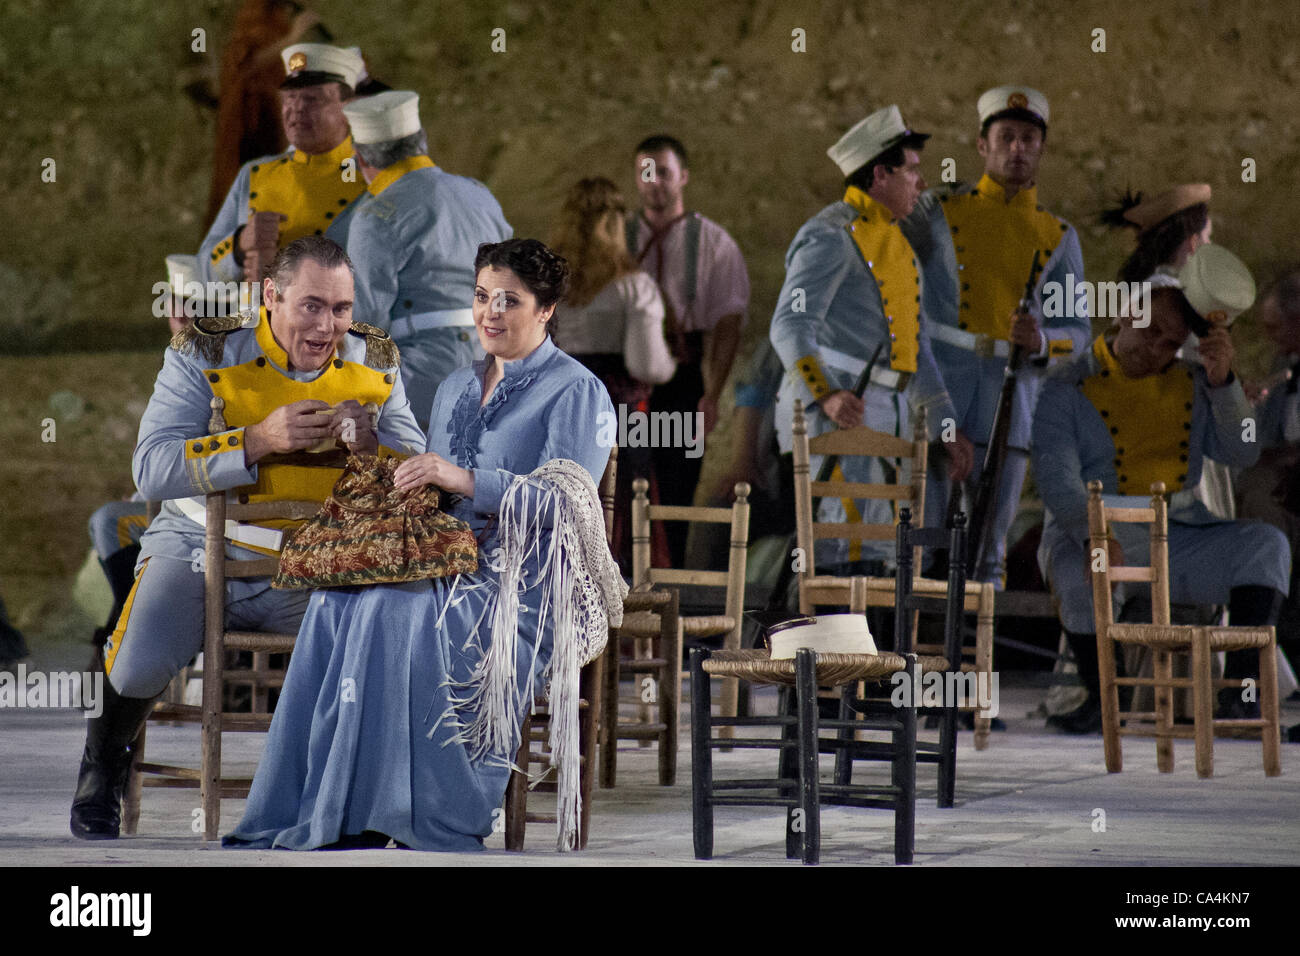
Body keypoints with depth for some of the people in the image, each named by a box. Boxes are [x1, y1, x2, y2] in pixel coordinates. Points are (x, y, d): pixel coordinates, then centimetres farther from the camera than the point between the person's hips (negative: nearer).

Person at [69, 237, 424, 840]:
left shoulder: (373, 363, 5)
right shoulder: (205, 355, -4)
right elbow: (150, 471, -14)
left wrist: (367, 442, -20)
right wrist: (259, 441, -25)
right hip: (201, 545, -2)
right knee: (137, 667, -26)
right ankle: (102, 766, 9)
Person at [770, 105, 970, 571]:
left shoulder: (894, 242, 23)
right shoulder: (831, 236, -8)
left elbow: (917, 343, 28)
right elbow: (790, 326, -18)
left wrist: (944, 423, 22)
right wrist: (825, 396, -33)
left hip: (885, 413, 10)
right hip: (837, 412, -10)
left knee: (874, 549, 8)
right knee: (850, 546, -18)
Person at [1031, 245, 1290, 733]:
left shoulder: (1191, 384, 12)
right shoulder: (1067, 389, -3)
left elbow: (1241, 451, 1)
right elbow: (1058, 482, -15)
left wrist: (1223, 381, -15)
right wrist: (1094, 537, -35)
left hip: (1178, 537, 4)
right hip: (1095, 533, -4)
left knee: (1266, 544, -17)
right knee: (1082, 575, -38)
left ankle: (1238, 689, -22)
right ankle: (1100, 697, -14)